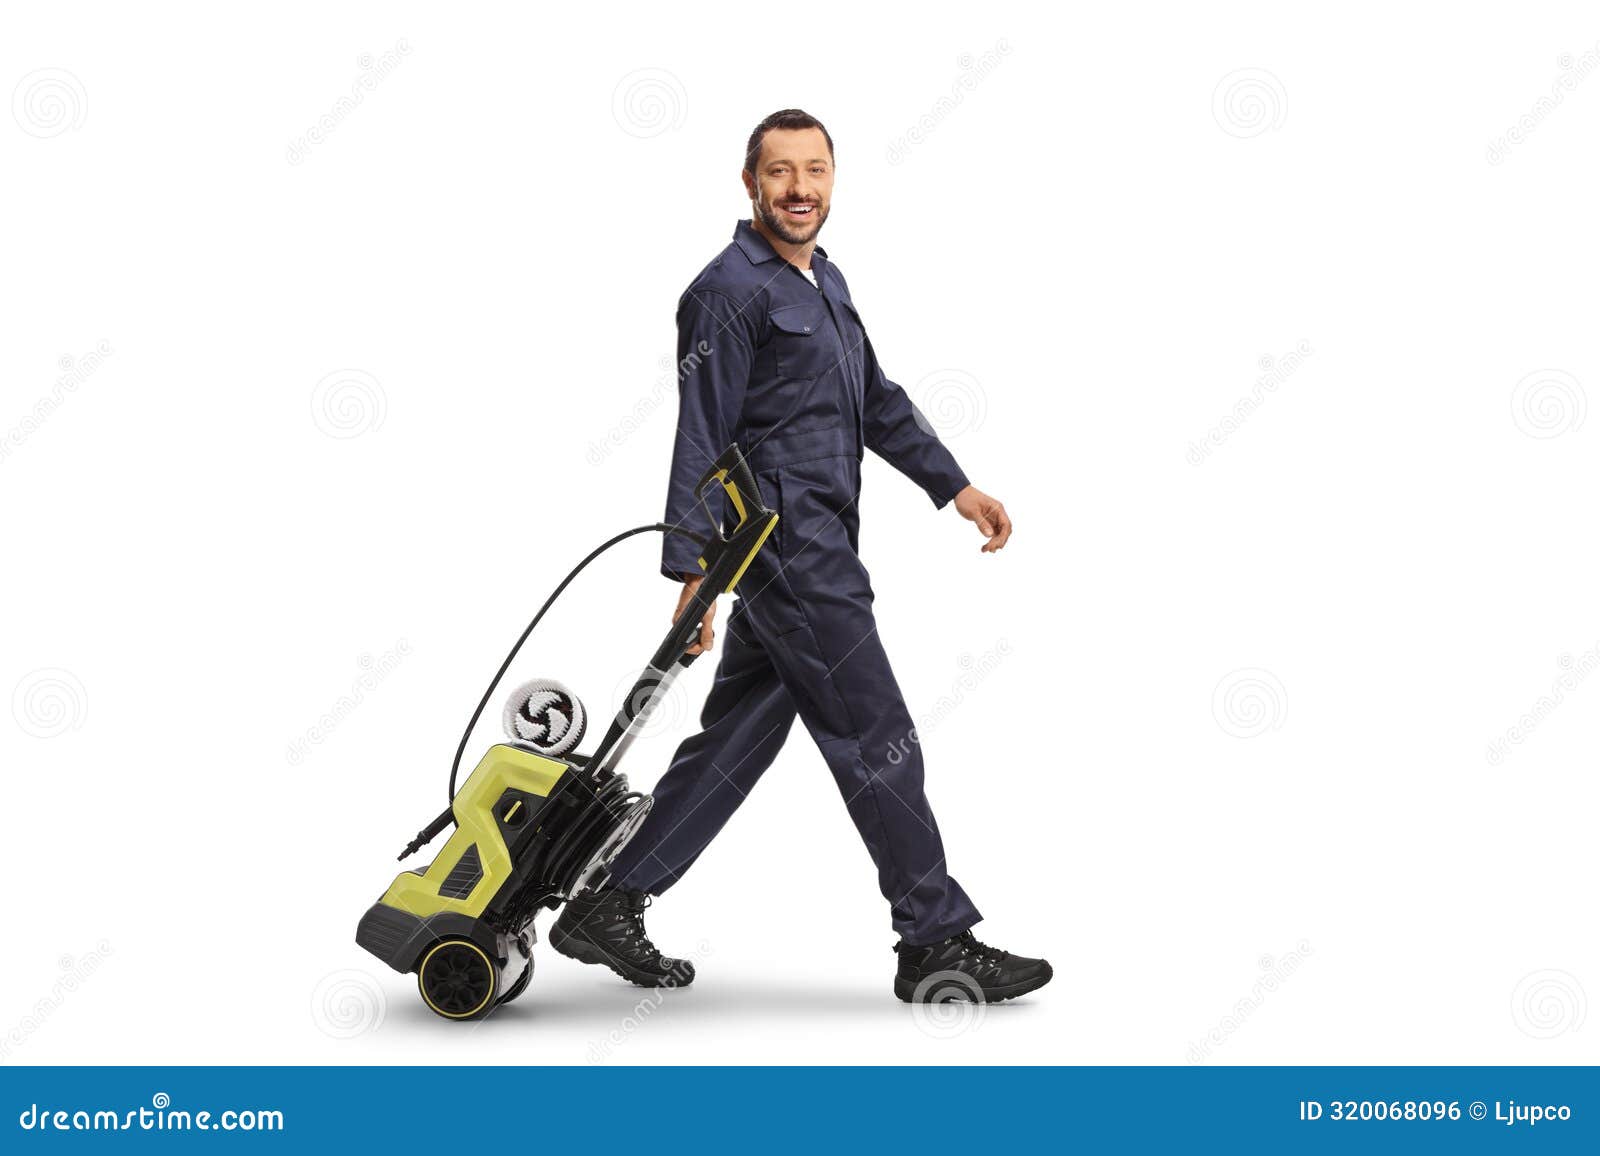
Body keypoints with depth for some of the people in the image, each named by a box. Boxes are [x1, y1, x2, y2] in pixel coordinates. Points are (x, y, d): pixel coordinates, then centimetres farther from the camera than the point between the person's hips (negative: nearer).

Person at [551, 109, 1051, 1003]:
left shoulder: (826, 281, 19)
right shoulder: (730, 292, -11)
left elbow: (878, 401, 25)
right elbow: (702, 441, -14)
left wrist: (956, 486, 20)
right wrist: (692, 574, -17)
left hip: (817, 552, 10)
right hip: (788, 551, -10)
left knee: (737, 740, 11)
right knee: (878, 743, -3)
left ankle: (609, 908, 18)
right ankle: (939, 945, 7)